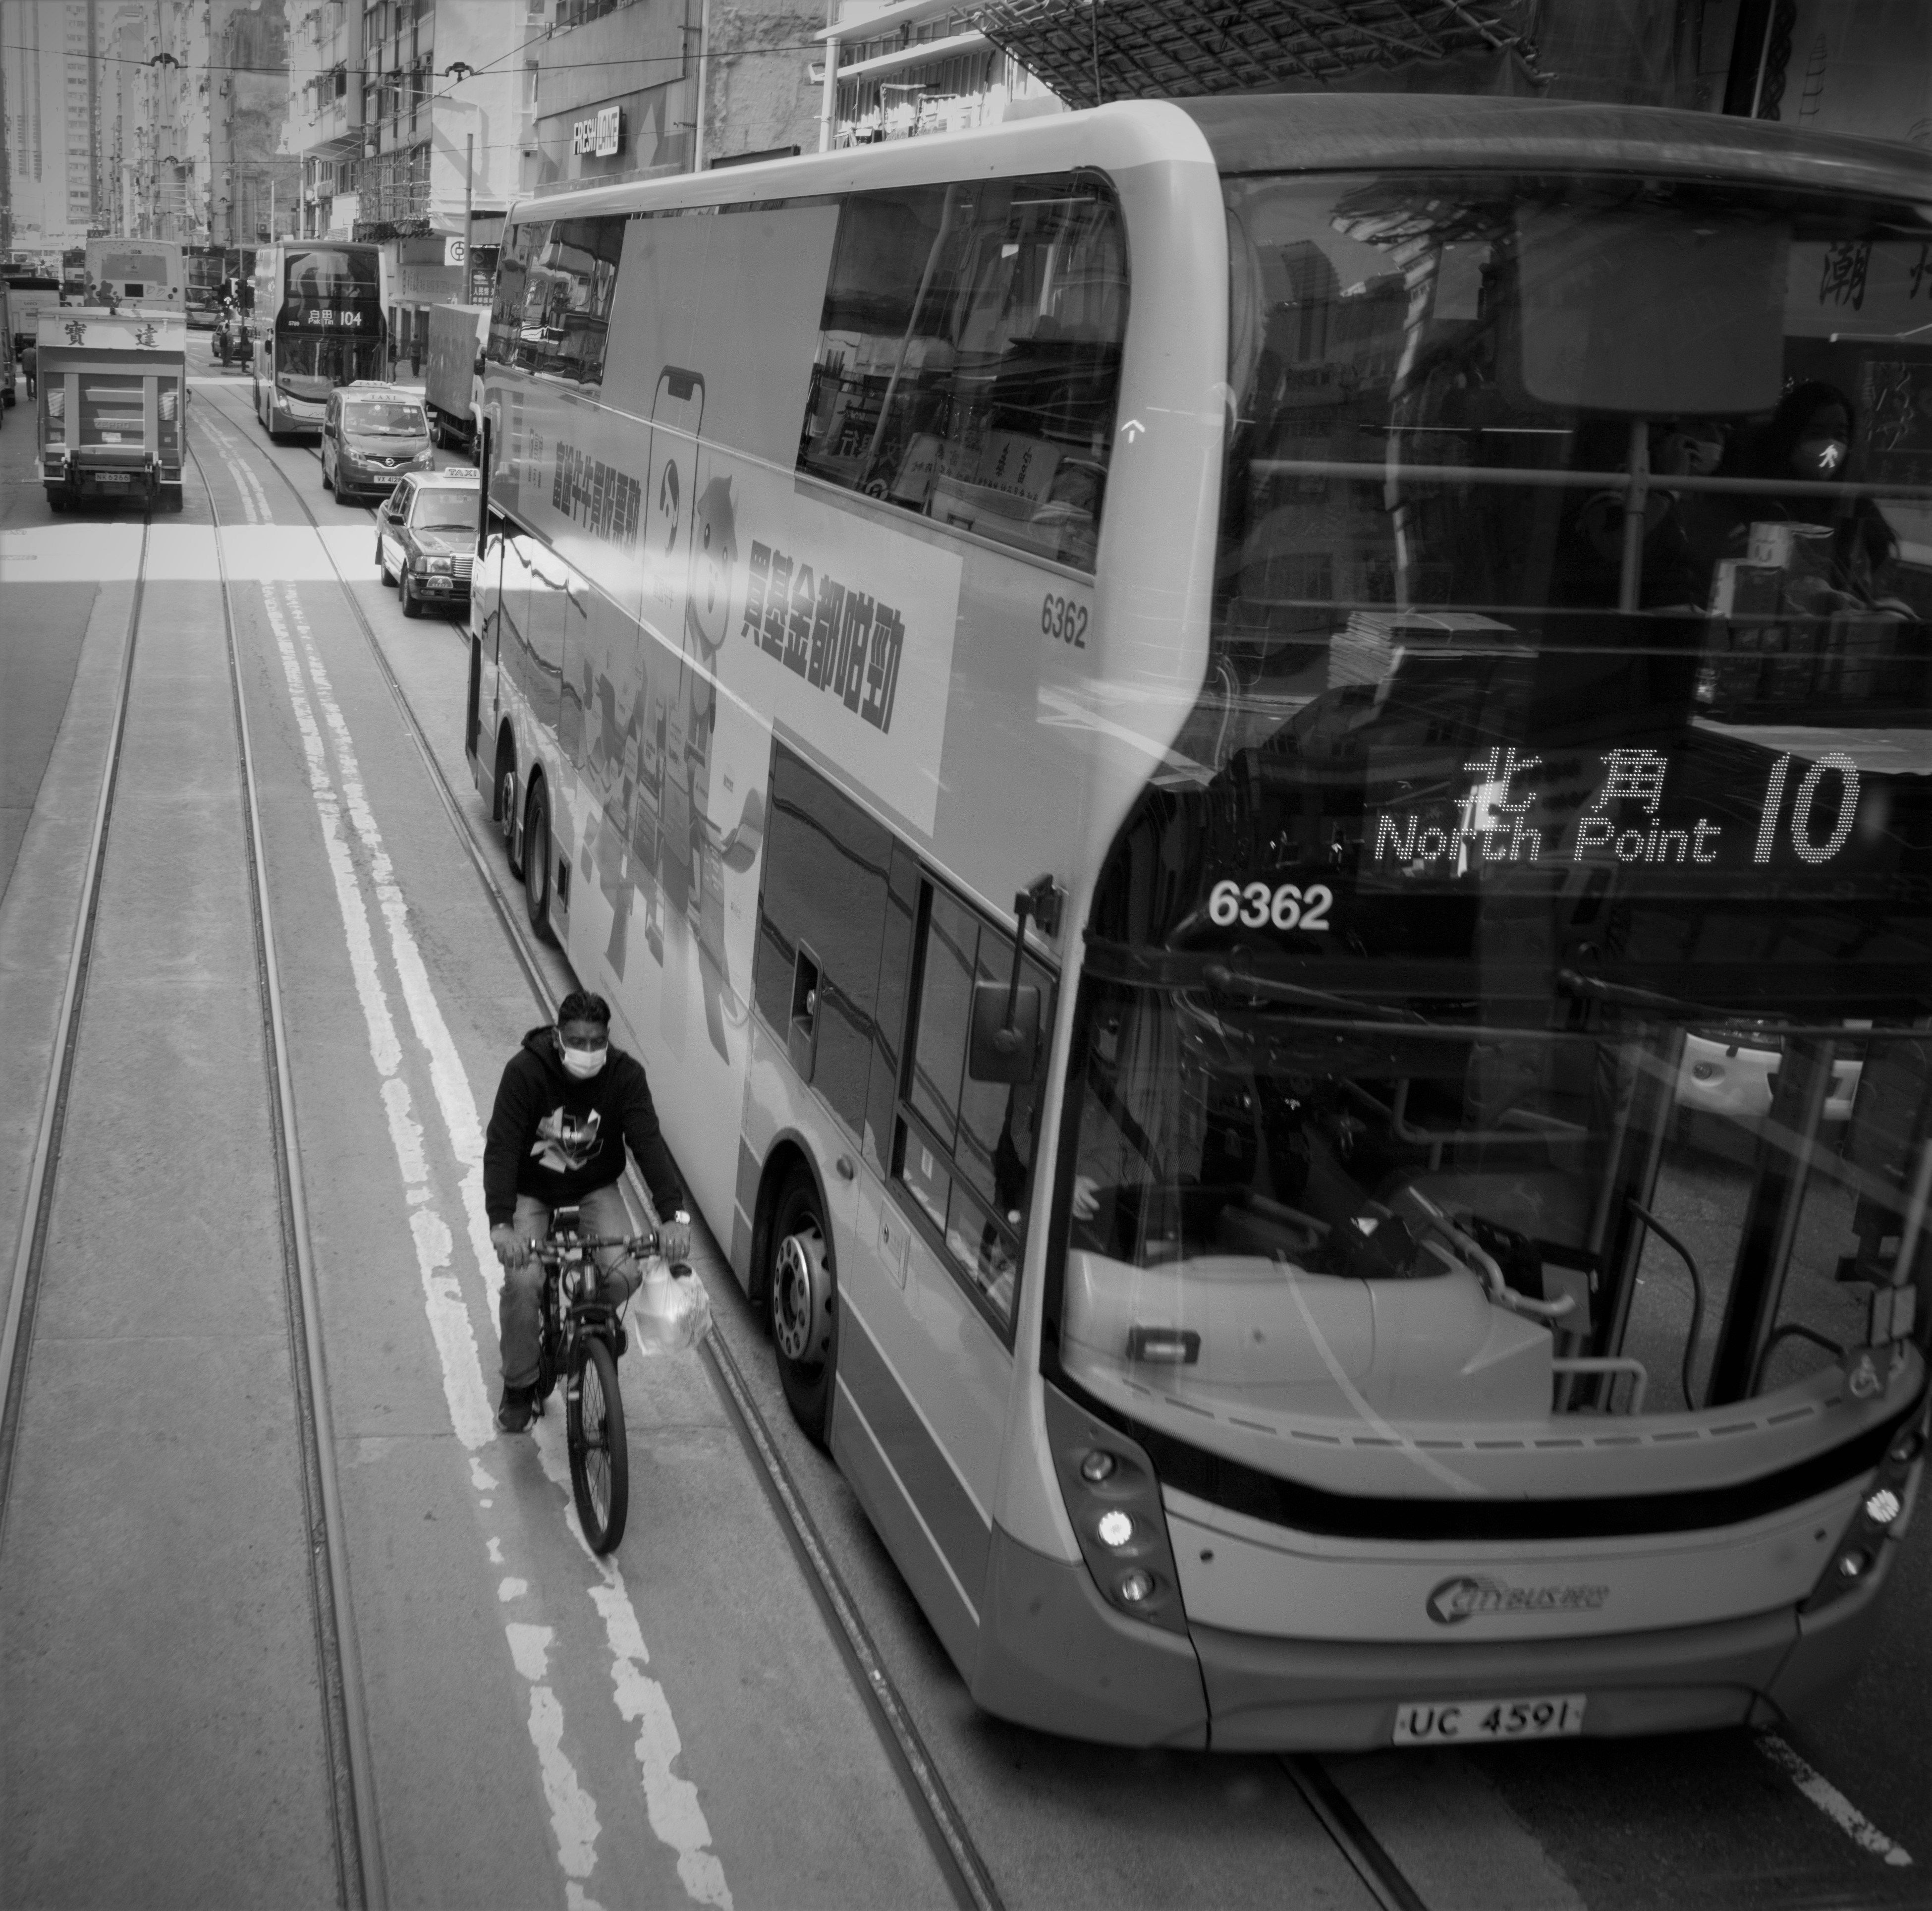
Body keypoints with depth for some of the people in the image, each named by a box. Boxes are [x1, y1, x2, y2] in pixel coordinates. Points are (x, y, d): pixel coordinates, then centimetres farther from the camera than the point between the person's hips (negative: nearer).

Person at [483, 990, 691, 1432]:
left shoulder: (625, 1074, -19)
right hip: (531, 1192, -2)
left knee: (624, 1275, -21)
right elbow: (501, 1147, -31)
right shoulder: (525, 1072, -25)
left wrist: (674, 1214, -41)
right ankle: (518, 1387, 2)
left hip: (595, 1189, 2)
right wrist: (500, 1223, -45)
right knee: (523, 1282, -23)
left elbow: (648, 1143, -27)